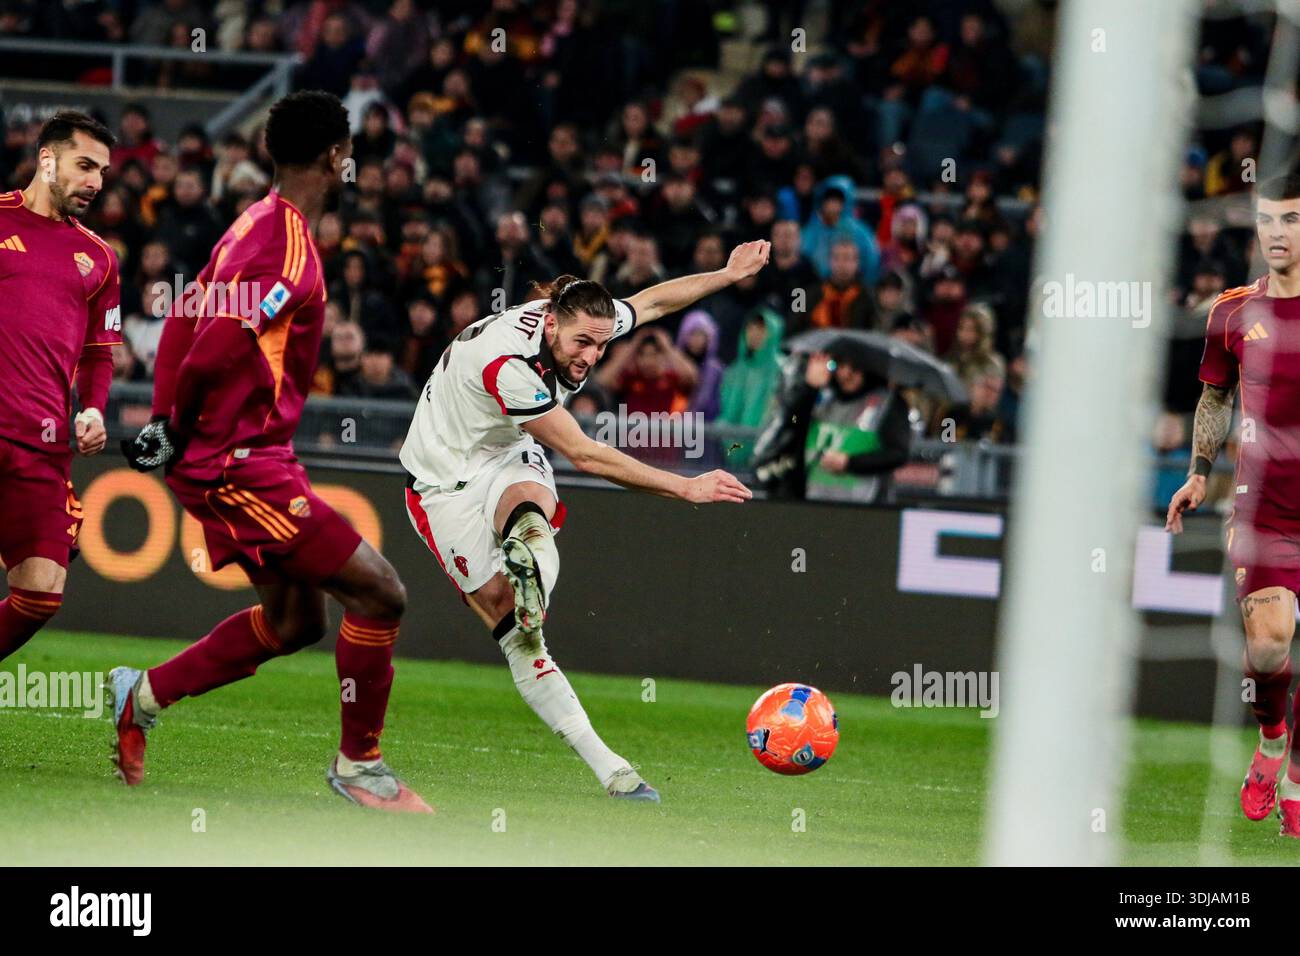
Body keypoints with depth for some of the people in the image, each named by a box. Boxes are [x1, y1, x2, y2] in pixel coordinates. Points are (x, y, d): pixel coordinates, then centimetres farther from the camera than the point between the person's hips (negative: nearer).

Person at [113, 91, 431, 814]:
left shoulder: (256, 226, 13)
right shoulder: (290, 250, -19)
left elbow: (187, 321, 17)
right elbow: (218, 348, -26)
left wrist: (167, 419, 13)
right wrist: (179, 427, -11)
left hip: (247, 458, 10)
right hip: (240, 464, -10)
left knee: (296, 620, 18)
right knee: (379, 594, -9)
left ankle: (144, 695, 24)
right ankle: (358, 763, 3)